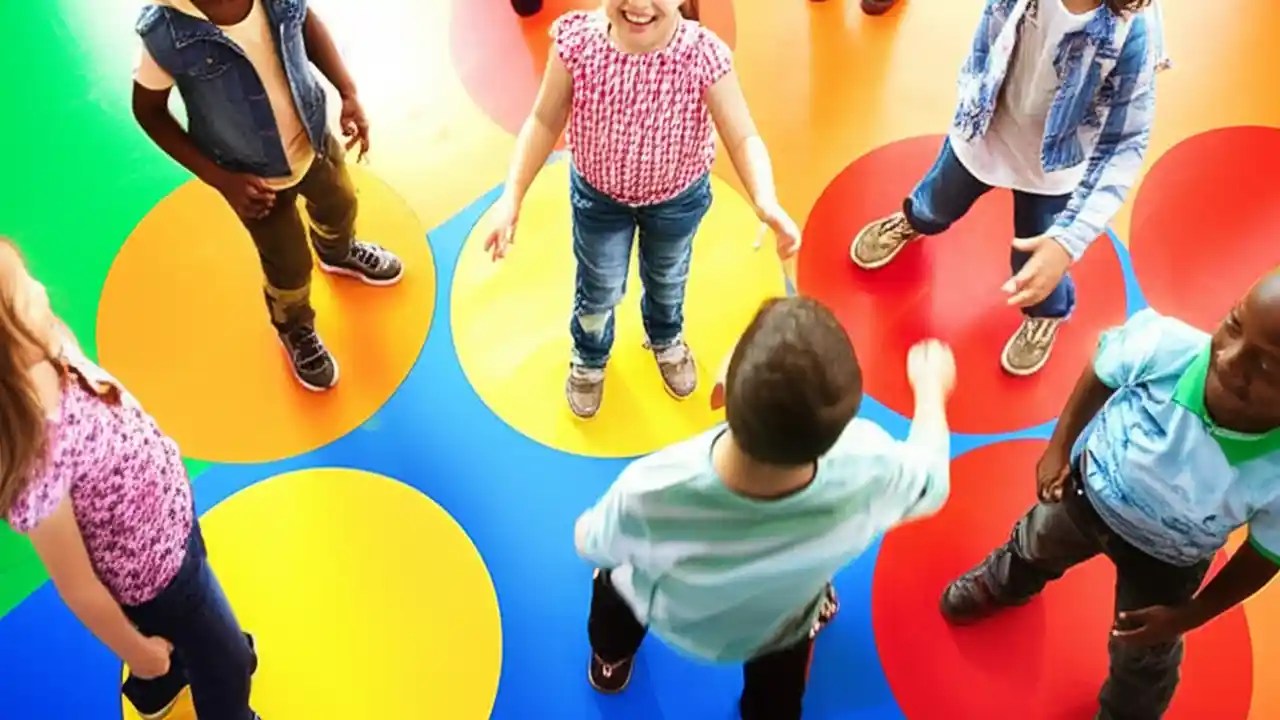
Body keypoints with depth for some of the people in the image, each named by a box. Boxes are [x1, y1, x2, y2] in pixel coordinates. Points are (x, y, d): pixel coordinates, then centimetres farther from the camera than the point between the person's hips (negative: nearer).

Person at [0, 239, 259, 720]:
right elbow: (79, 588, -25)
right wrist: (136, 650, -9)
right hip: (154, 572, -7)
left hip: (169, 523, 7)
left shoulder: (47, 365, -22)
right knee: (223, 666, 20)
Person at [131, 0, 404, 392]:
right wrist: (220, 179, -22)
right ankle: (296, 330, 54)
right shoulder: (166, 32, -35)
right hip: (254, 176, -3)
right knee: (290, 267, 18)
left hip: (312, 137, 4)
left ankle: (339, 253, 71)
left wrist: (349, 91, -13)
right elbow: (149, 111, -17)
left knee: (339, 204, 33)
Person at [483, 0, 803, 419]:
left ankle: (666, 340, 67)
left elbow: (743, 138, -28)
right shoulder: (578, 41, -29)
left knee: (667, 280, 30)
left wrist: (767, 203, -46)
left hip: (678, 197, 0)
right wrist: (512, 196, -20)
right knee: (599, 289, 24)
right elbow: (545, 122, -16)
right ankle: (589, 359, 59)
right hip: (598, 193, 0)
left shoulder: (703, 55, -33)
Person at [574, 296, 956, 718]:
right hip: (779, 632, 1)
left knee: (615, 575, 34)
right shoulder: (865, 472, -43)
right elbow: (931, 480, -17)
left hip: (672, 622, 0)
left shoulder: (650, 494, -47)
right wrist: (931, 386, 3)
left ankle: (611, 663, 63)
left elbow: (592, 548, -22)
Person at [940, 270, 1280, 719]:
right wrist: (1059, 447, -7)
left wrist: (1190, 615, -8)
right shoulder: (1165, 345, -41)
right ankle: (1002, 584, 71)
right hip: (1088, 487, 2)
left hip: (1164, 560, -2)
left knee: (1142, 658, 26)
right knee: (1038, 546, 35)